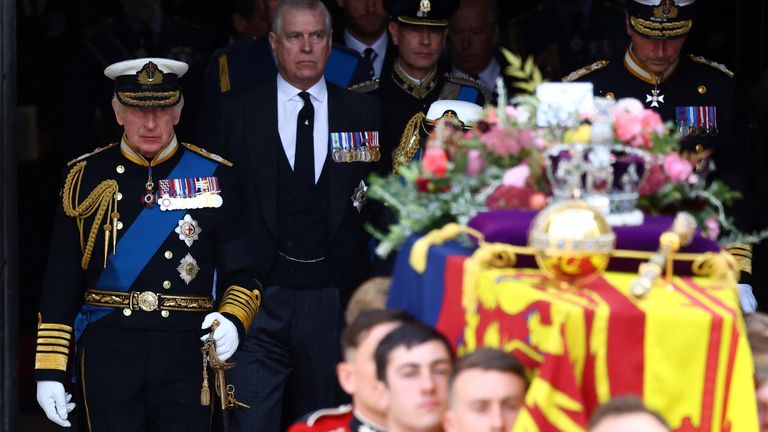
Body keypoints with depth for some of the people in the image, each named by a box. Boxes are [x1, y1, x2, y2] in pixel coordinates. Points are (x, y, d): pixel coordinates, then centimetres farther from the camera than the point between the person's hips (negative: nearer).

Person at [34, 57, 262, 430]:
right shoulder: (86, 177, 6)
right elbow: (60, 283, 6)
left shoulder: (214, 176, 5)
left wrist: (232, 319, -15)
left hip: (187, 348, 0)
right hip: (108, 351, 0)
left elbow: (244, 273, 6)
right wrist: (49, 370, 2)